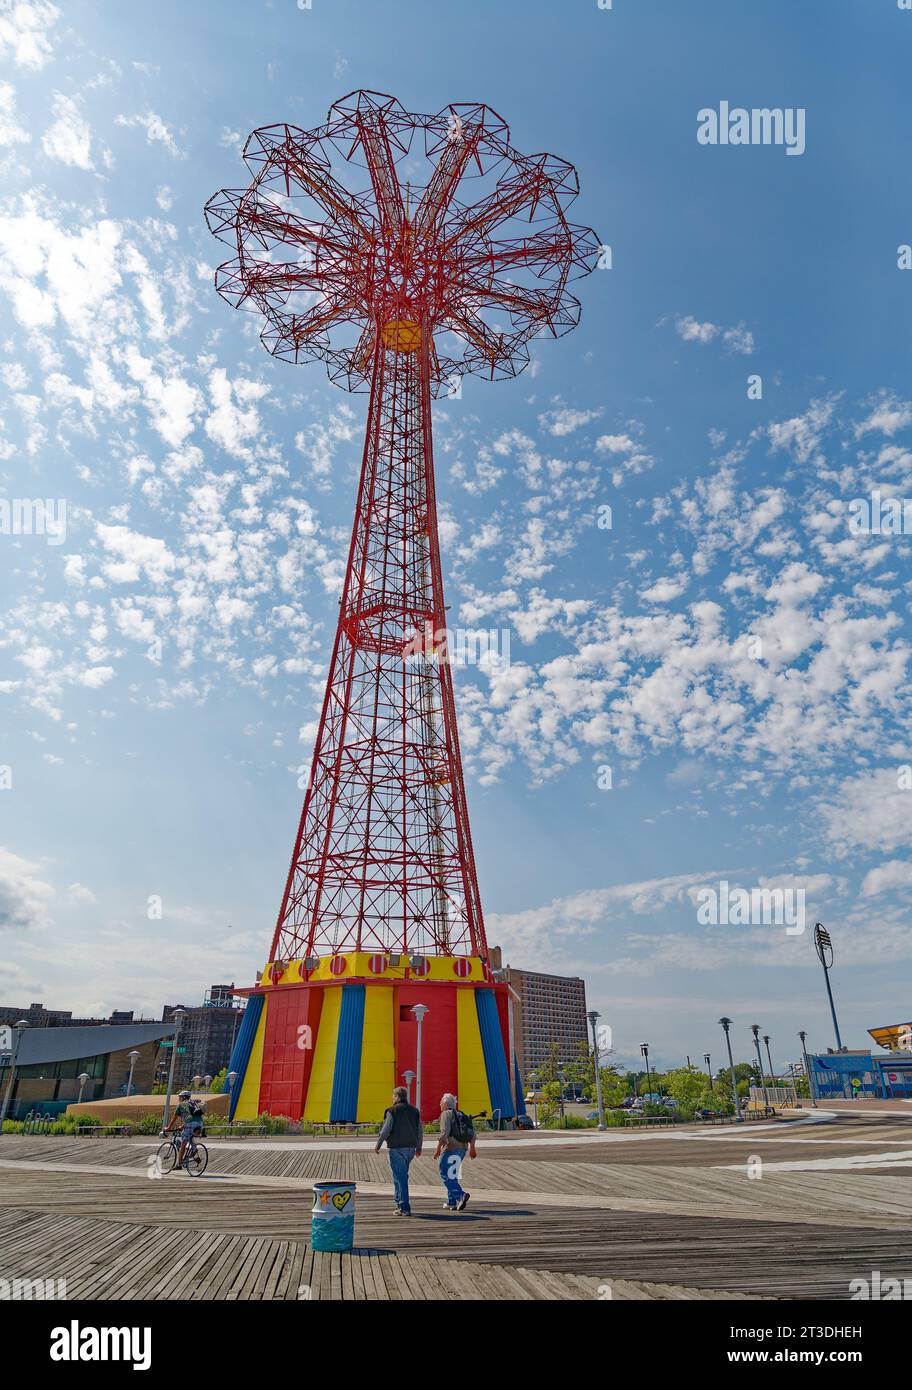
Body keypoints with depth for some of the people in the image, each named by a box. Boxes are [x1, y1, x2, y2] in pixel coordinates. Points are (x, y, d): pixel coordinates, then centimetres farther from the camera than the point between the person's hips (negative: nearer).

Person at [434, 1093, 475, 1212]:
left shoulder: (446, 1114, -6)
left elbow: (444, 1132, -19)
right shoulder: (461, 1114, 16)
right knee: (452, 1175, 19)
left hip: (450, 1147, -8)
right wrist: (472, 1148, 25)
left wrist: (438, 1149, -15)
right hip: (463, 1148, 8)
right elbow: (472, 1131, 17)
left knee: (445, 1175, -3)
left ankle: (461, 1195, -18)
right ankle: (451, 1202, 18)